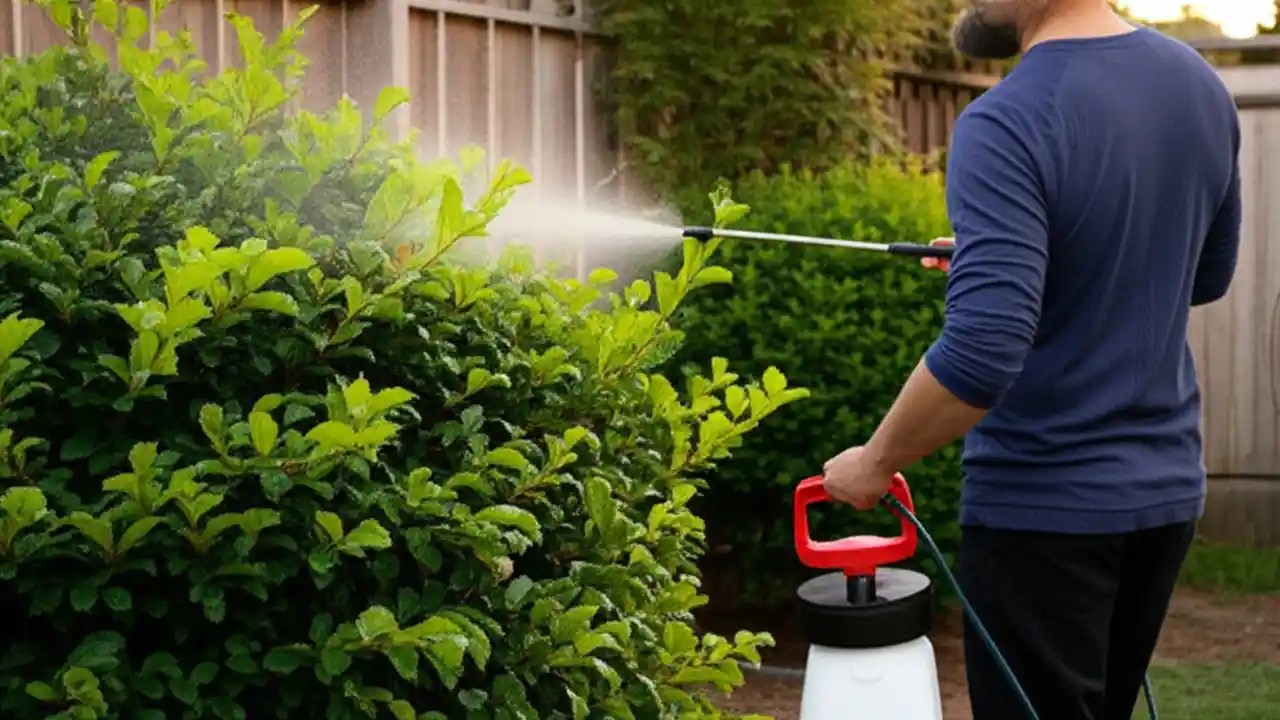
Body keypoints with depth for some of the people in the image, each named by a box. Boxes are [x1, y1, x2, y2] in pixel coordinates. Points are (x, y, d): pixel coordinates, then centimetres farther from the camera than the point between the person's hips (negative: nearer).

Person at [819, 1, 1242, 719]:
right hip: (1167, 489, 7)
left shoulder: (1008, 123, -22)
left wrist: (875, 462, -13)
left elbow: (981, 351, -28)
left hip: (1045, 504, -7)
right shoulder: (1200, 84, 2)